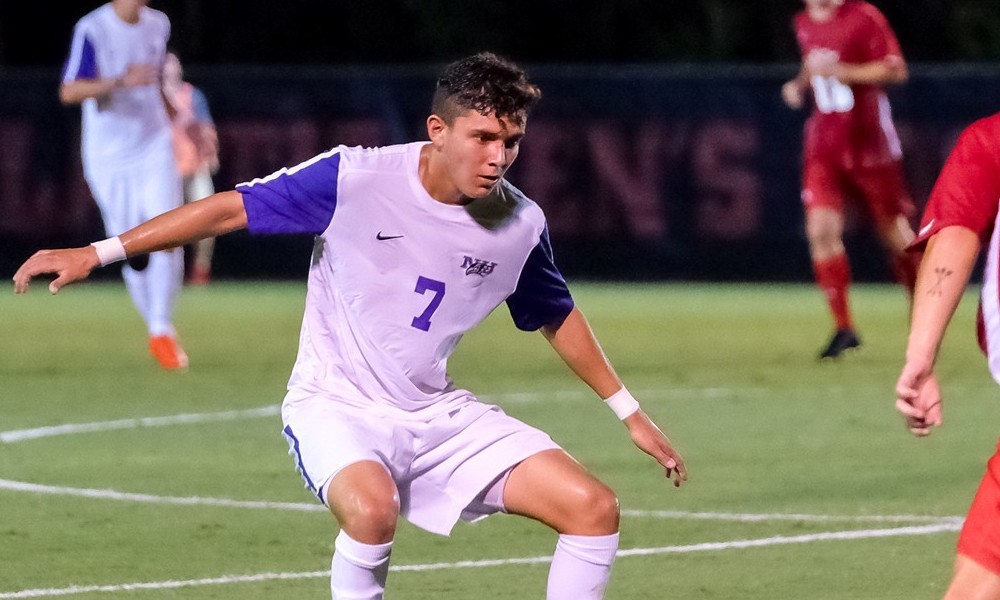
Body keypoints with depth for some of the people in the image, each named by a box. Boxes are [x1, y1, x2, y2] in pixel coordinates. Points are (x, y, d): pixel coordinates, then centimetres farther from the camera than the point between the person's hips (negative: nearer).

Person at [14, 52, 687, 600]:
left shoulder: (520, 223, -5)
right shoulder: (356, 179, -18)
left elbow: (555, 316, 15)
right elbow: (233, 208, -12)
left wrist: (628, 410, 21)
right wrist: (98, 252, -15)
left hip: (439, 414, 5)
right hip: (337, 405, -5)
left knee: (594, 508, -9)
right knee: (372, 504, -39)